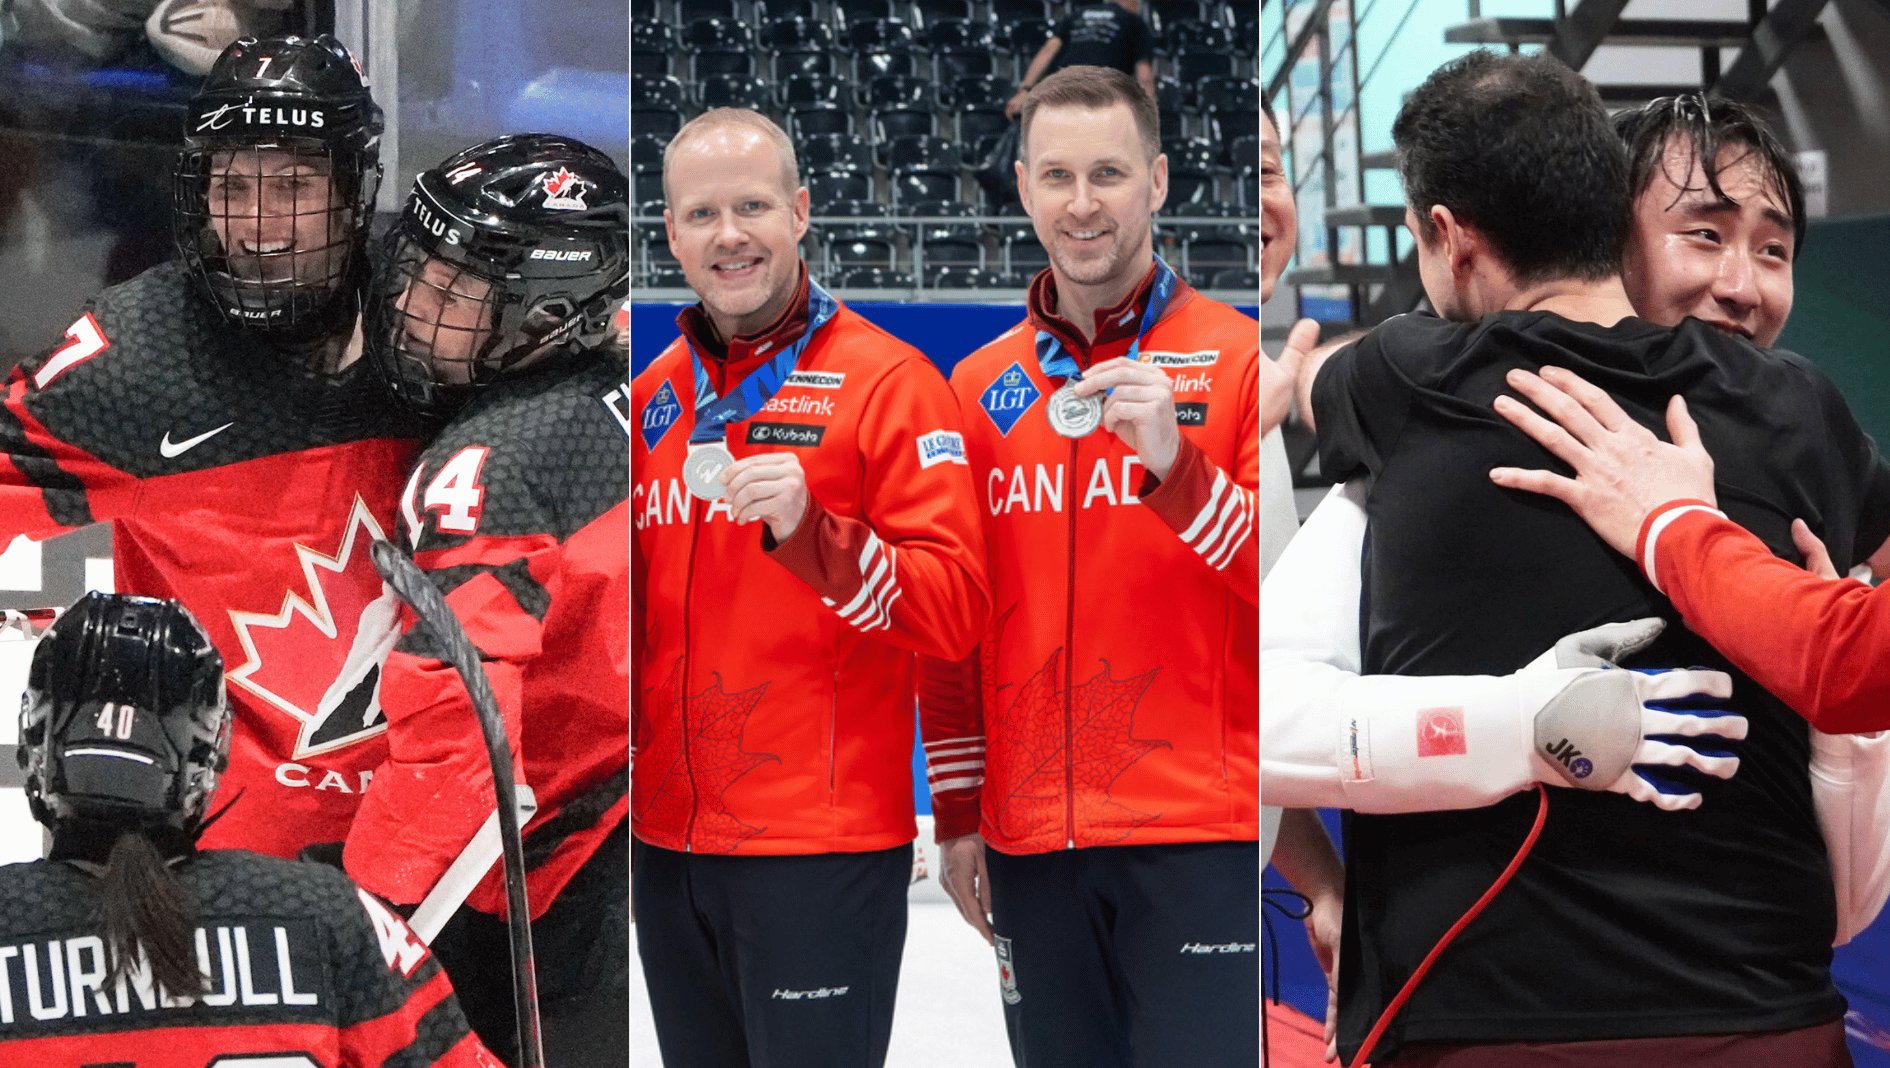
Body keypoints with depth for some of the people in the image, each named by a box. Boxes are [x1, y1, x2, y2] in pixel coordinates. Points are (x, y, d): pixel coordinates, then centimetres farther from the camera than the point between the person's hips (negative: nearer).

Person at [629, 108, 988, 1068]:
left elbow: (956, 610, -14)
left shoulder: (885, 382, -7)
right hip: (665, 840, 6)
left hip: (822, 844, -6)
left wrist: (810, 531, -27)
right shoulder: (654, 394, 10)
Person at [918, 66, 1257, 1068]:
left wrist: (1173, 464, -23)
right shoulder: (979, 385, 10)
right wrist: (958, 815, 11)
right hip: (1029, 845, 4)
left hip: (1202, 834, -4)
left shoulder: (1236, 359, -2)